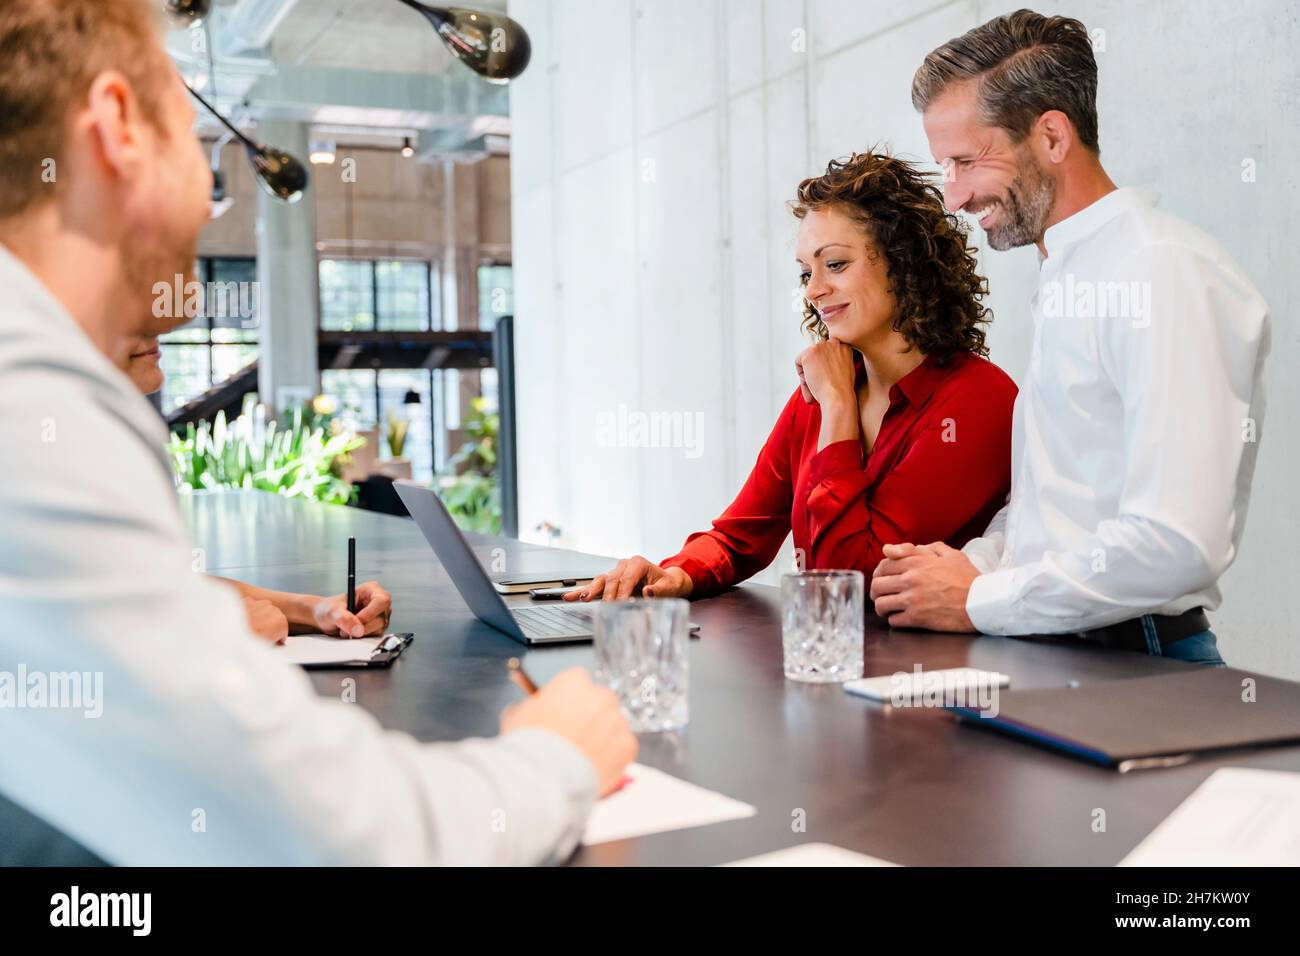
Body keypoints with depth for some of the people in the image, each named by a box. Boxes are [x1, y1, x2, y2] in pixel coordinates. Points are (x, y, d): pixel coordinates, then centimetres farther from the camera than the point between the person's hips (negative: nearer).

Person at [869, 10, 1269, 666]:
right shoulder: (1064, 279, 17)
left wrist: (978, 600, -13)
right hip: (1049, 655, 8)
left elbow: (1177, 544, -22)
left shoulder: (1167, 274, -13)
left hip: (1133, 666, -7)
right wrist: (972, 563, 3)